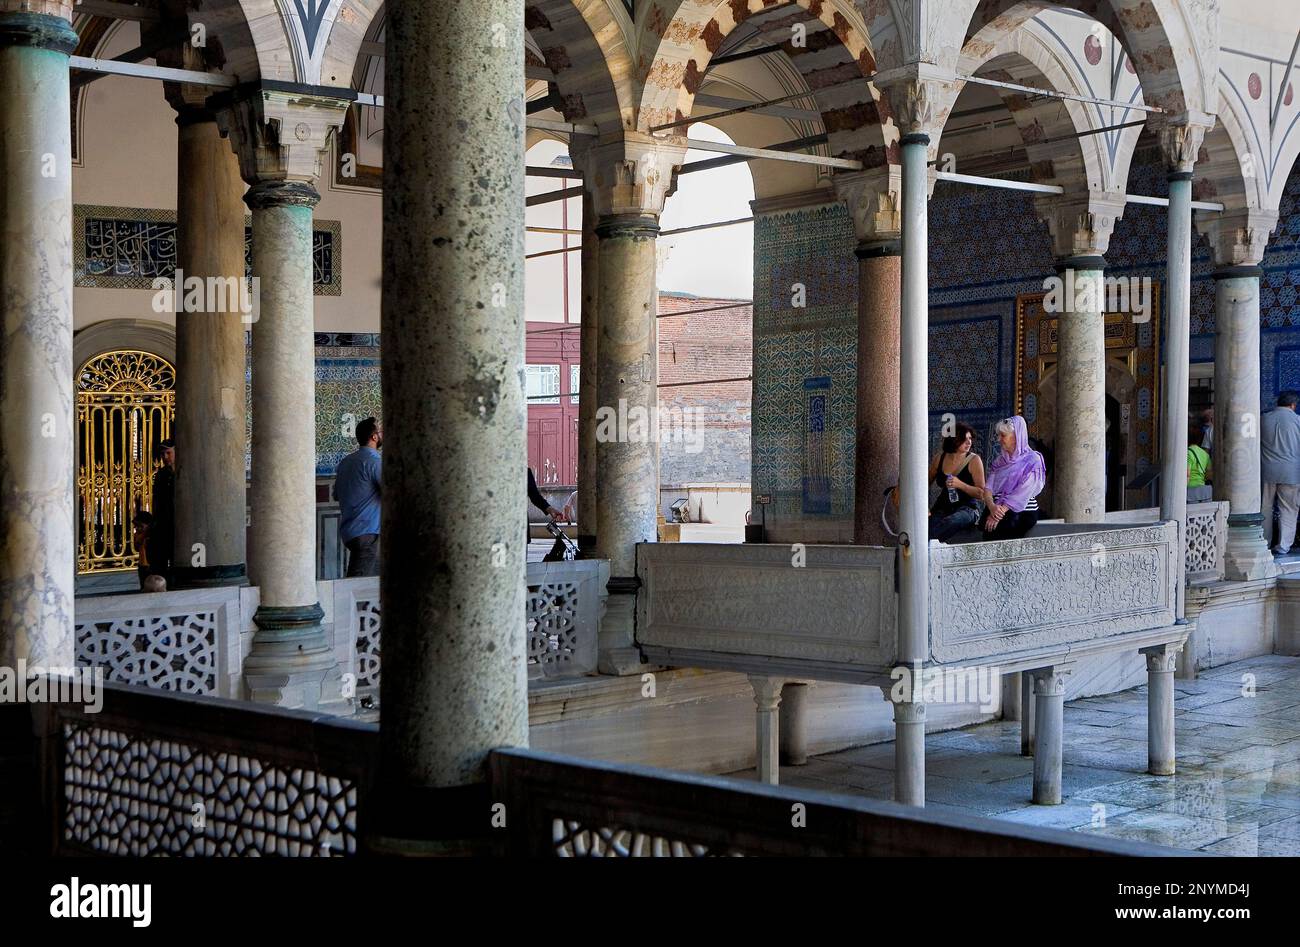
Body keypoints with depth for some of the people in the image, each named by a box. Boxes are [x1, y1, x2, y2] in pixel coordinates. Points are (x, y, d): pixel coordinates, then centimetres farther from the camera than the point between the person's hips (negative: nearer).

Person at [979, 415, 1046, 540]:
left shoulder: (1032, 460, 0)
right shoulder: (999, 461, 19)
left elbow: (1021, 493, -12)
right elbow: (988, 488, 7)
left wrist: (1001, 511, -24)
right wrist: (992, 506, -16)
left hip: (1024, 512, -5)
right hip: (997, 509, 5)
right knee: (986, 523, -32)